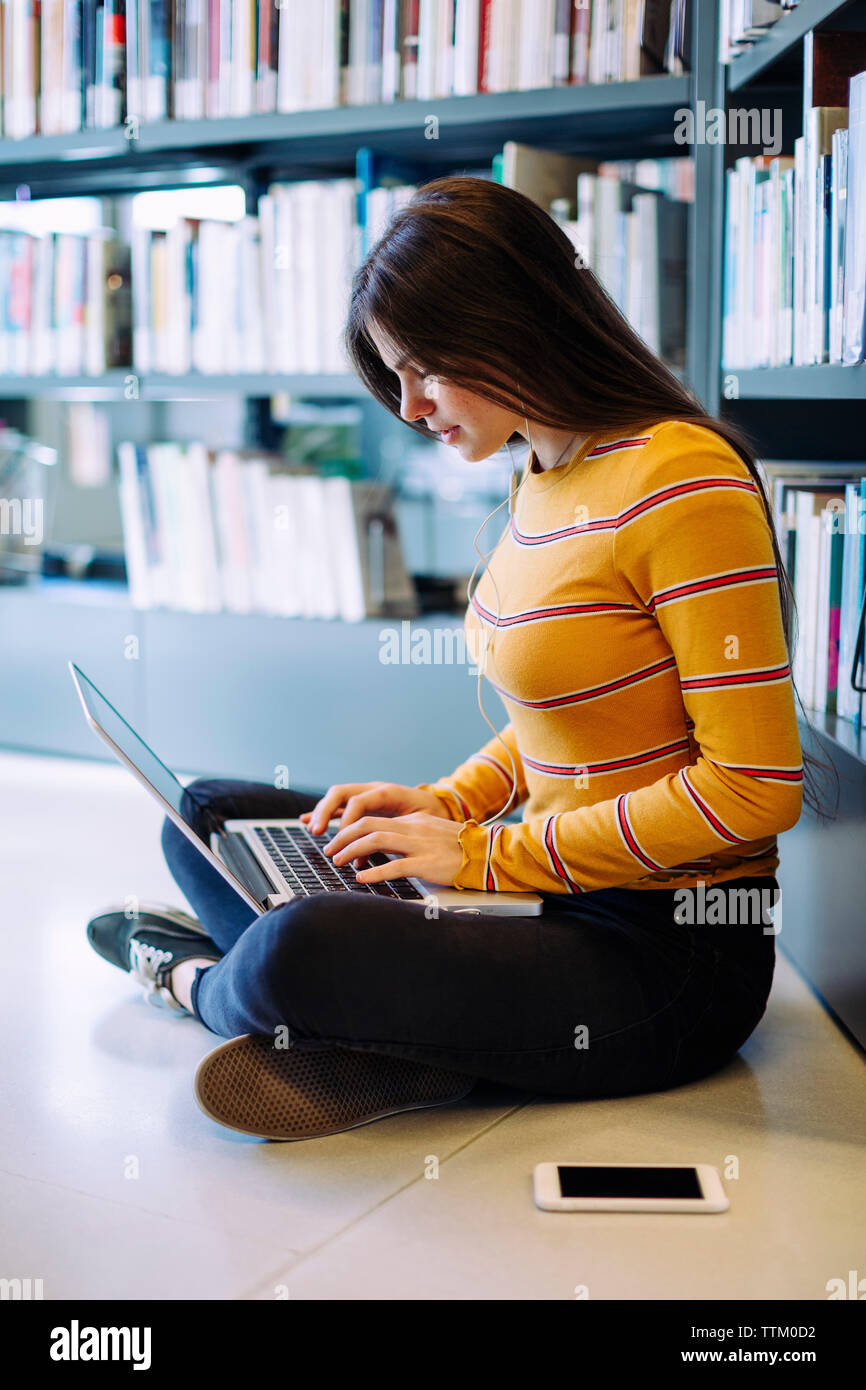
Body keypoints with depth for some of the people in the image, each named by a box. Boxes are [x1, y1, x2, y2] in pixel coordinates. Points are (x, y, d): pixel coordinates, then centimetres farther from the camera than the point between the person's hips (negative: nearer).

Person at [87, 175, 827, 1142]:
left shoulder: (684, 481, -19)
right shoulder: (542, 480, 8)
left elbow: (757, 788, -22)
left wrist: (489, 852, -18)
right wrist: (450, 804, 2)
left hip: (670, 954, -9)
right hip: (554, 881, 9)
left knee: (303, 950, -31)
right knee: (208, 815, 12)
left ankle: (207, 986, 3)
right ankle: (388, 1034, -7)